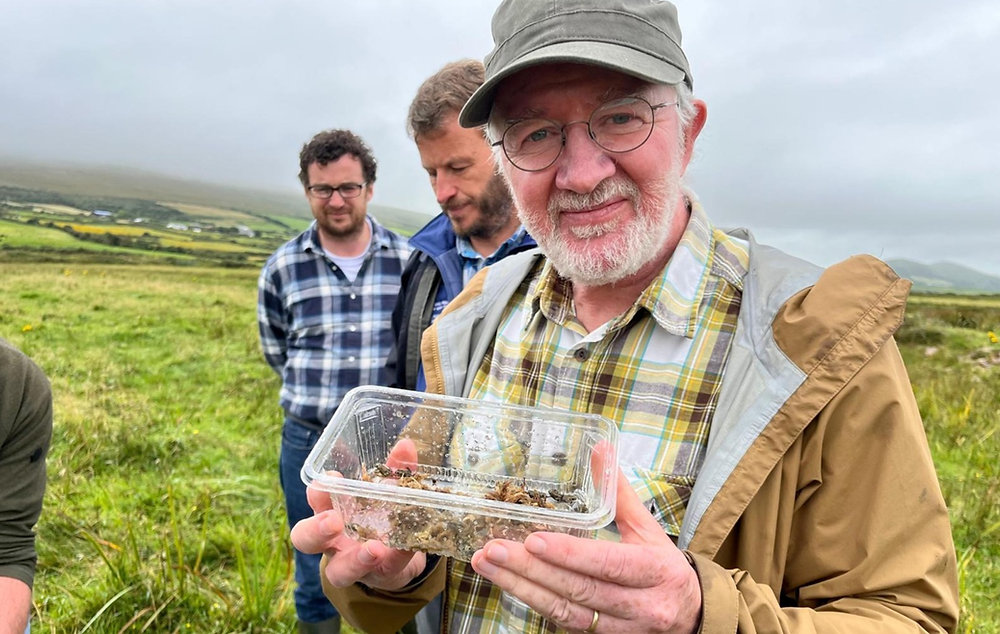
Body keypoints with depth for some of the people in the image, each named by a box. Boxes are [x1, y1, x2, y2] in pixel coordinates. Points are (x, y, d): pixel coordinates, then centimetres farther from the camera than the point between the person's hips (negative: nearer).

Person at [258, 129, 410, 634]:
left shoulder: (407, 261, -4)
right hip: (309, 442, 1)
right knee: (315, 584, 17)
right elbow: (275, 352, 11)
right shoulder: (282, 268, -3)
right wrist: (318, 393, 8)